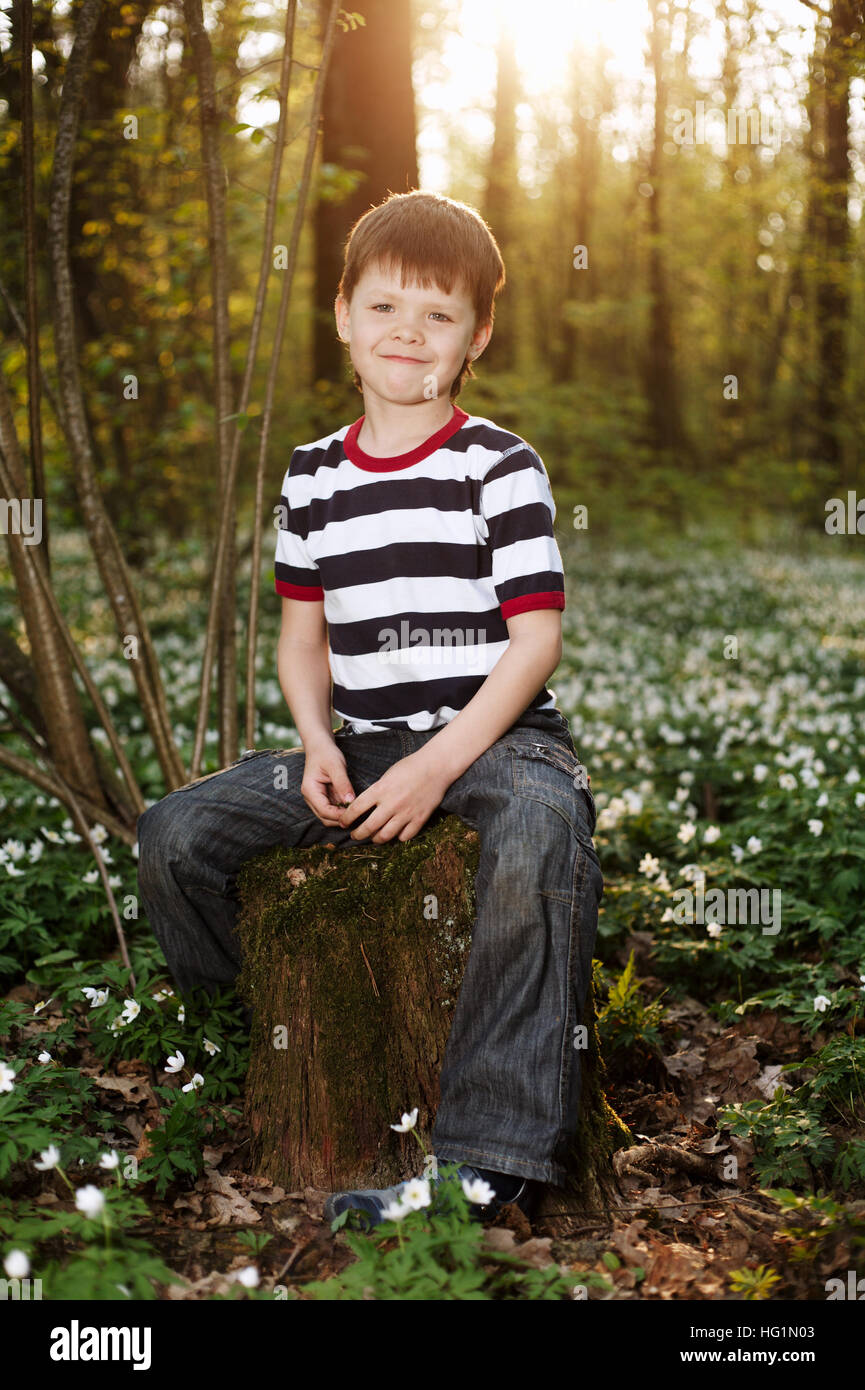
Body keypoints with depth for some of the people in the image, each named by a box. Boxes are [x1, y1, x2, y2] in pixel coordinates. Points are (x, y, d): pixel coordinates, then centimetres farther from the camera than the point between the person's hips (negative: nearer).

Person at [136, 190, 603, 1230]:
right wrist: (318, 744, -4)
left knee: (541, 830, -39)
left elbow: (537, 637, -8)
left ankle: (490, 1158, -37)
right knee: (174, 834, -8)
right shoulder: (314, 478, 11)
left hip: (499, 735, -5)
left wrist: (438, 766, -18)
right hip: (362, 746, 5)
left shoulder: (499, 466, -3)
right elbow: (303, 634, 16)